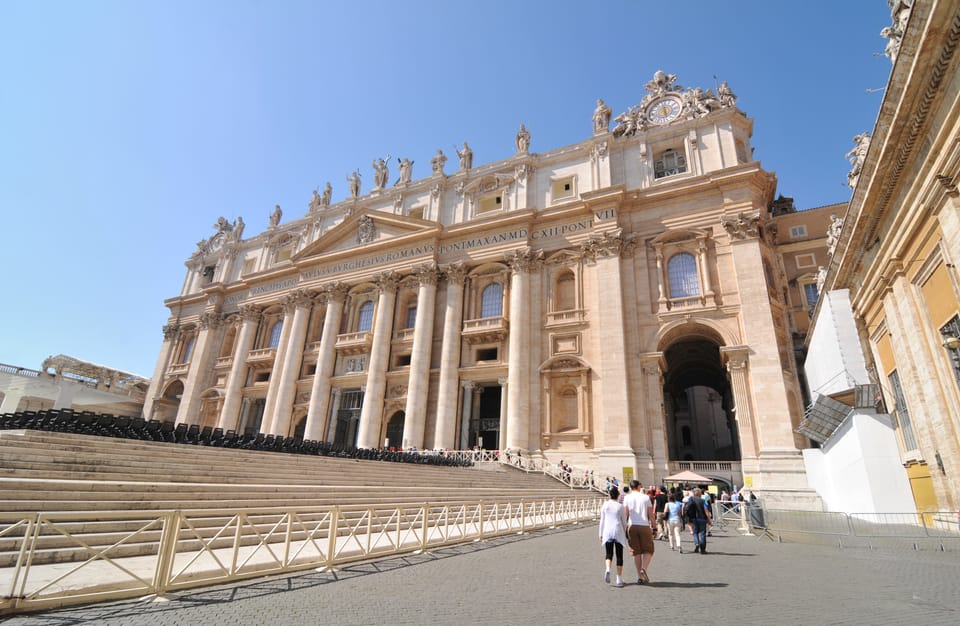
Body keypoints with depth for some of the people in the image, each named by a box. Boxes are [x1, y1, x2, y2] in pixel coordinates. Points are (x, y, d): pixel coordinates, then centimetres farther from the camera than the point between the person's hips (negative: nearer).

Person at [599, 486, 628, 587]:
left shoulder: (604, 506, 1)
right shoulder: (620, 507, -4)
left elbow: (602, 521, 4)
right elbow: (624, 522, 1)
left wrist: (601, 534, 12)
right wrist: (625, 533, 15)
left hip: (607, 531, 1)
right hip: (618, 532, -1)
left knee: (608, 554, 12)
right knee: (619, 556, 8)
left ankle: (608, 570, -16)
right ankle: (619, 580, 9)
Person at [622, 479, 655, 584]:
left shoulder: (627, 497, 4)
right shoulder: (646, 497, 4)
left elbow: (625, 514, 0)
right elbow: (651, 515, 2)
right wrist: (653, 527, 10)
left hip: (633, 526, 1)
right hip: (645, 526, -1)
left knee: (636, 552, 8)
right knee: (648, 550, 11)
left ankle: (640, 577, 8)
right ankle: (644, 568, -12)